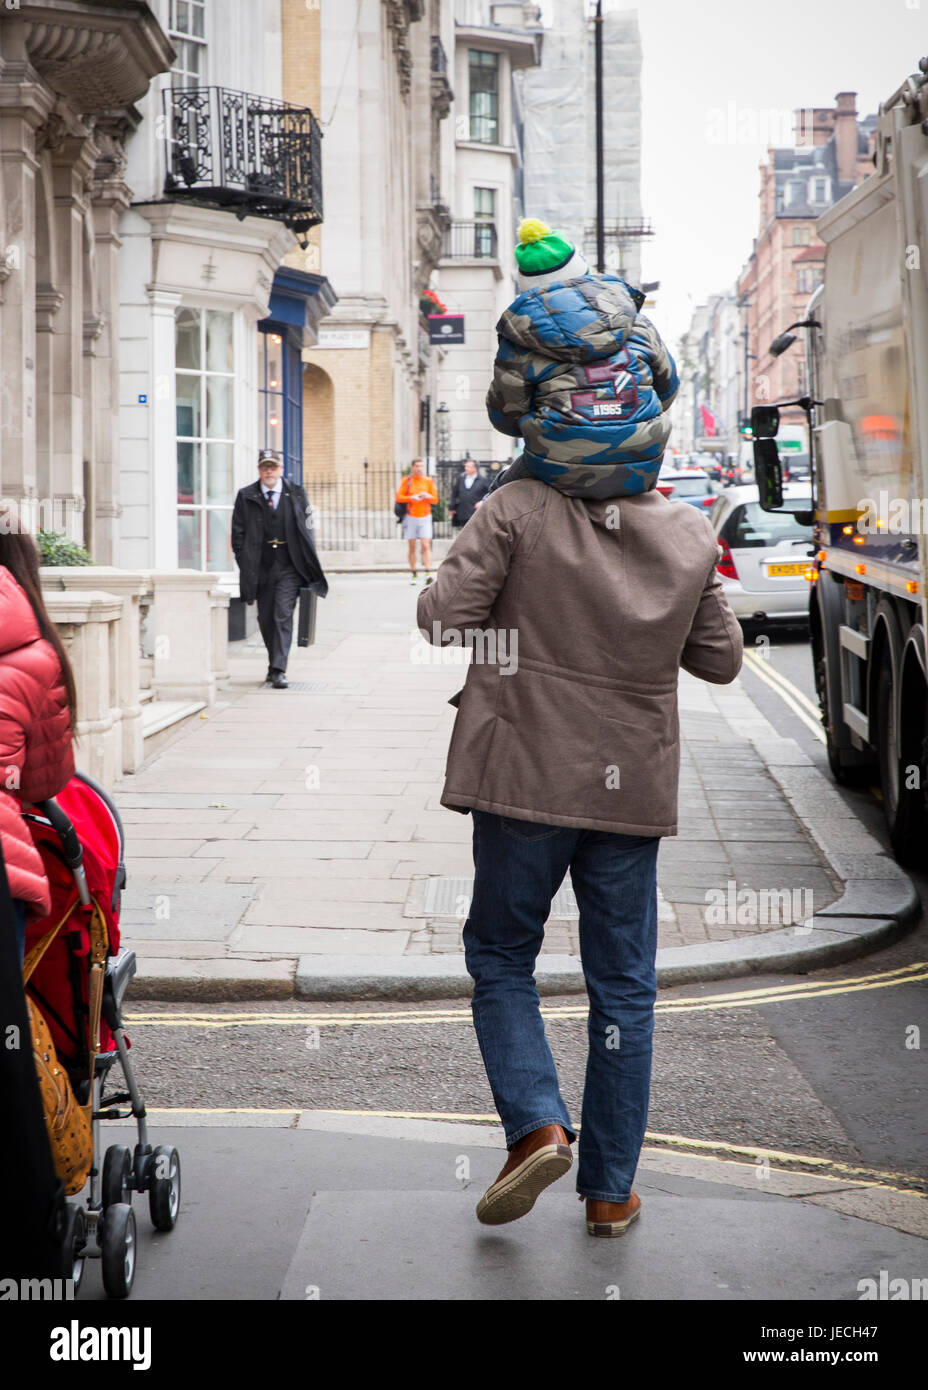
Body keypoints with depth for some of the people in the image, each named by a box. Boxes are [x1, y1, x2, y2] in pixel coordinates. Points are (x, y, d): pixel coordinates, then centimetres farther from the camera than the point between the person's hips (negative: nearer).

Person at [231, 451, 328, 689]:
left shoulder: (296, 494, 5)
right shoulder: (246, 497, 5)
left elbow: (306, 530, 7)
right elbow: (238, 534, 6)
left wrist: (308, 565, 1)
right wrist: (246, 565, -2)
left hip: (289, 568, -2)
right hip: (261, 569, 2)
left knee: (283, 616, -11)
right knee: (265, 620, 9)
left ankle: (278, 670, -14)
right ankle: (275, 664, 26)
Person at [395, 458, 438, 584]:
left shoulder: (429, 481, 8)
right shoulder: (406, 480, 4)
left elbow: (435, 500, 8)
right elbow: (398, 497, -1)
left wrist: (428, 496, -12)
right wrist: (411, 498, -15)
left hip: (425, 517, 0)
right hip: (410, 516, 0)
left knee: (426, 545, -12)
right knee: (412, 546, 4)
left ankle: (428, 573, -19)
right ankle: (413, 574, 11)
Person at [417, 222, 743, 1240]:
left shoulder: (515, 515, -11)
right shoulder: (688, 539, -1)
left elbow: (443, 616, -13)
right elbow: (720, 659, 7)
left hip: (526, 775, -2)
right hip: (632, 784, 3)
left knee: (499, 955, 15)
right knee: (622, 985, 10)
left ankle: (535, 1122, -5)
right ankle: (610, 1189, 14)